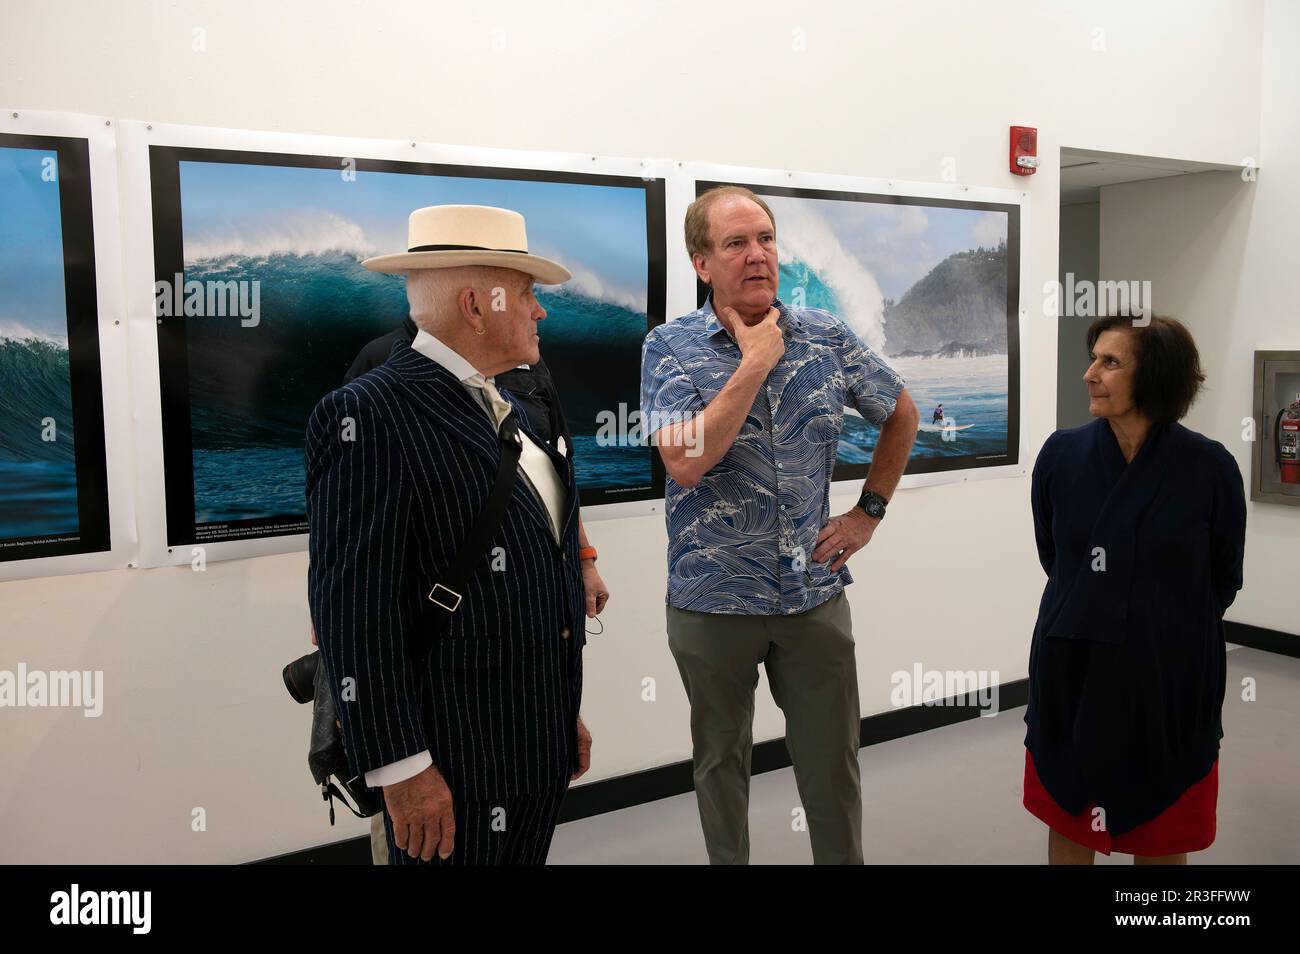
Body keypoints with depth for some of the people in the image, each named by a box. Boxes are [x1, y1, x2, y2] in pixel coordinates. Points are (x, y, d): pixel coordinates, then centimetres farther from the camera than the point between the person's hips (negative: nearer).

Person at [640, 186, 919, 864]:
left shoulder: (827, 337, 0)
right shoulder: (670, 348, -8)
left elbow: (902, 416, 15)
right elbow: (686, 462, -23)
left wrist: (869, 511, 7)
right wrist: (755, 364, -19)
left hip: (815, 593, 2)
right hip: (713, 599, -1)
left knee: (832, 764, 12)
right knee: (721, 760, 17)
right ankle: (727, 861, 38)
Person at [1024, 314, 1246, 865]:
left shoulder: (1210, 468, -11)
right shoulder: (1061, 454, -6)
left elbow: (1224, 580, 3)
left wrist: (1171, 629, 7)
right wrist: (1090, 614, 11)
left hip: (1170, 680, -1)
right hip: (1072, 672, 2)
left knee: (1161, 842, 14)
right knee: (1068, 830, 15)